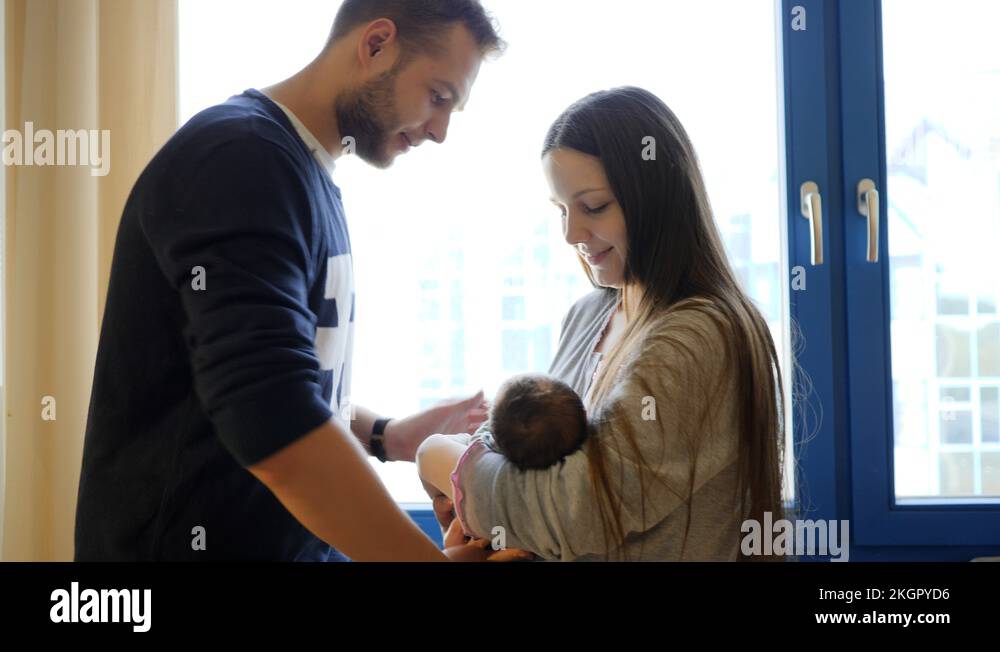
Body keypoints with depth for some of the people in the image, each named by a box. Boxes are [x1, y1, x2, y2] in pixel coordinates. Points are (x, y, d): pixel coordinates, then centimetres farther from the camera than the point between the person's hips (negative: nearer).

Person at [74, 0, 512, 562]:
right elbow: (274, 422, -29)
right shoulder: (242, 157, -19)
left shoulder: (308, 176, 11)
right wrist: (435, 559, -24)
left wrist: (389, 437, 4)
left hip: (294, 542, 9)